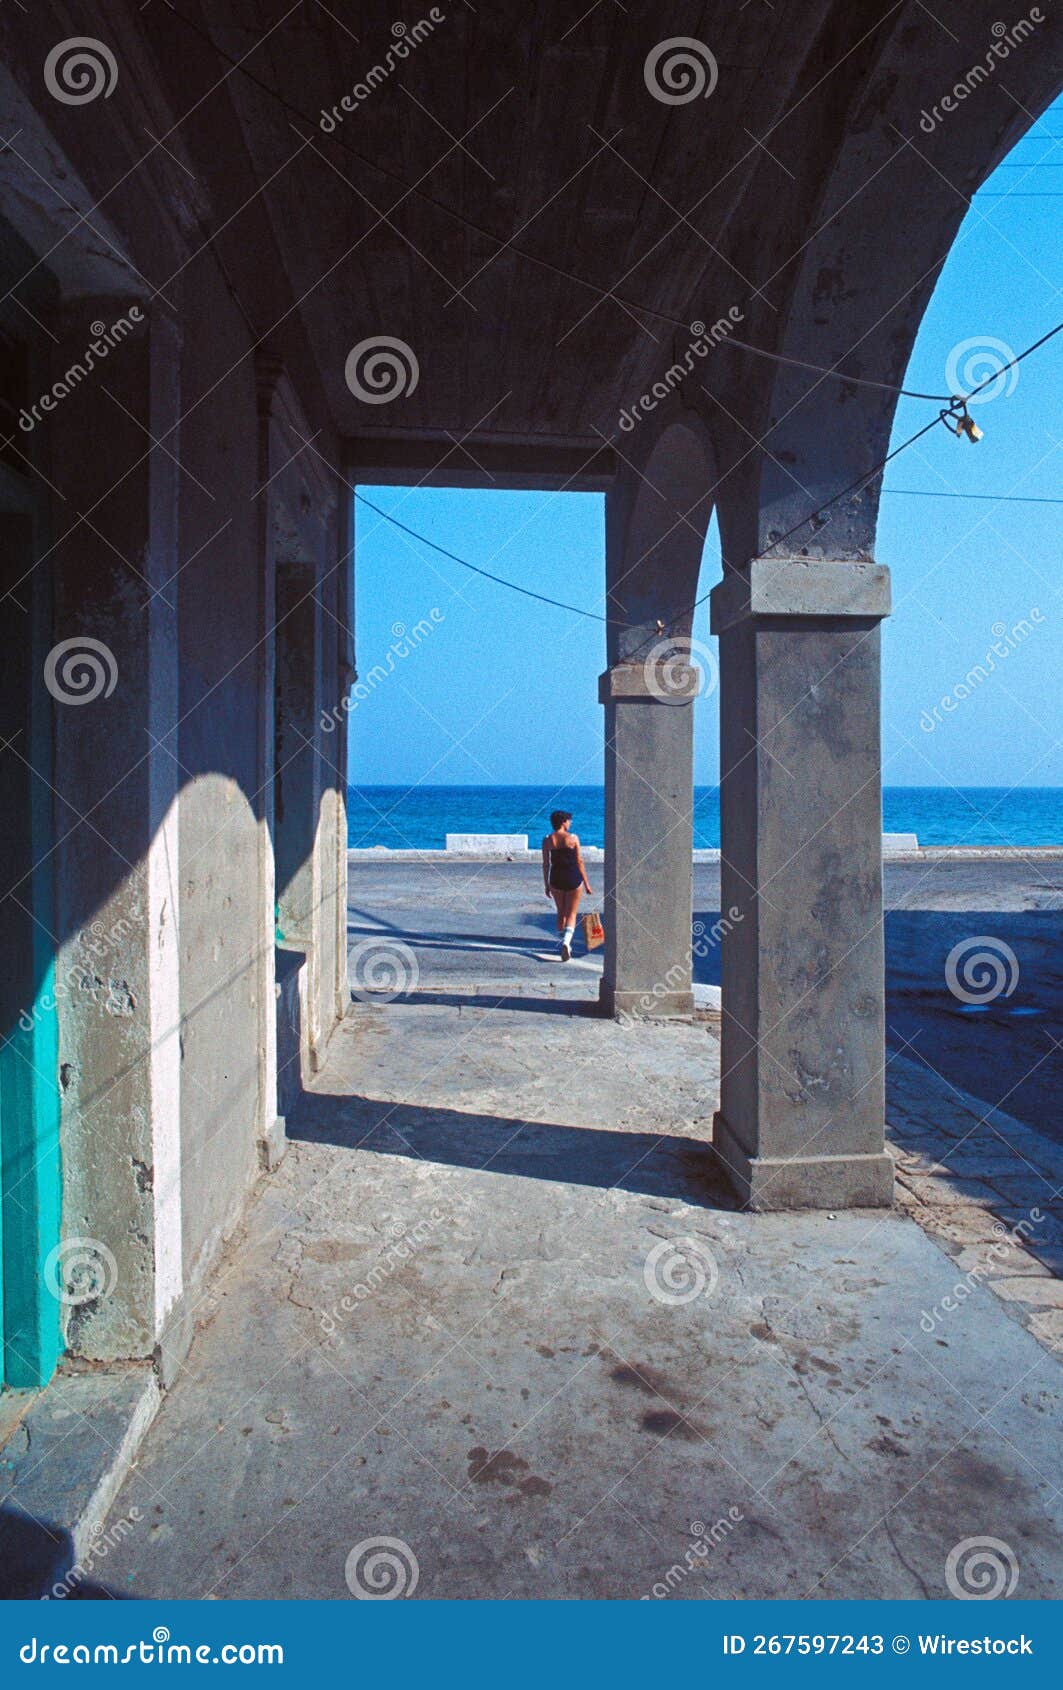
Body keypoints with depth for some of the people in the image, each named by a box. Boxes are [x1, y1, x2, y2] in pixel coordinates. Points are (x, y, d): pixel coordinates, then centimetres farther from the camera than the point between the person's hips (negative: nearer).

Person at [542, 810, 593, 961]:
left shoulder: (547, 840, 0)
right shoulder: (573, 838, -6)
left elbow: (546, 864, 1)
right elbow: (579, 862, -3)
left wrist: (546, 885, 10)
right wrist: (586, 883, 4)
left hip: (556, 879, 2)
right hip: (573, 878, -2)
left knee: (561, 913, 19)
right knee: (571, 914, 3)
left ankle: (564, 944, 28)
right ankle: (566, 941, -20)